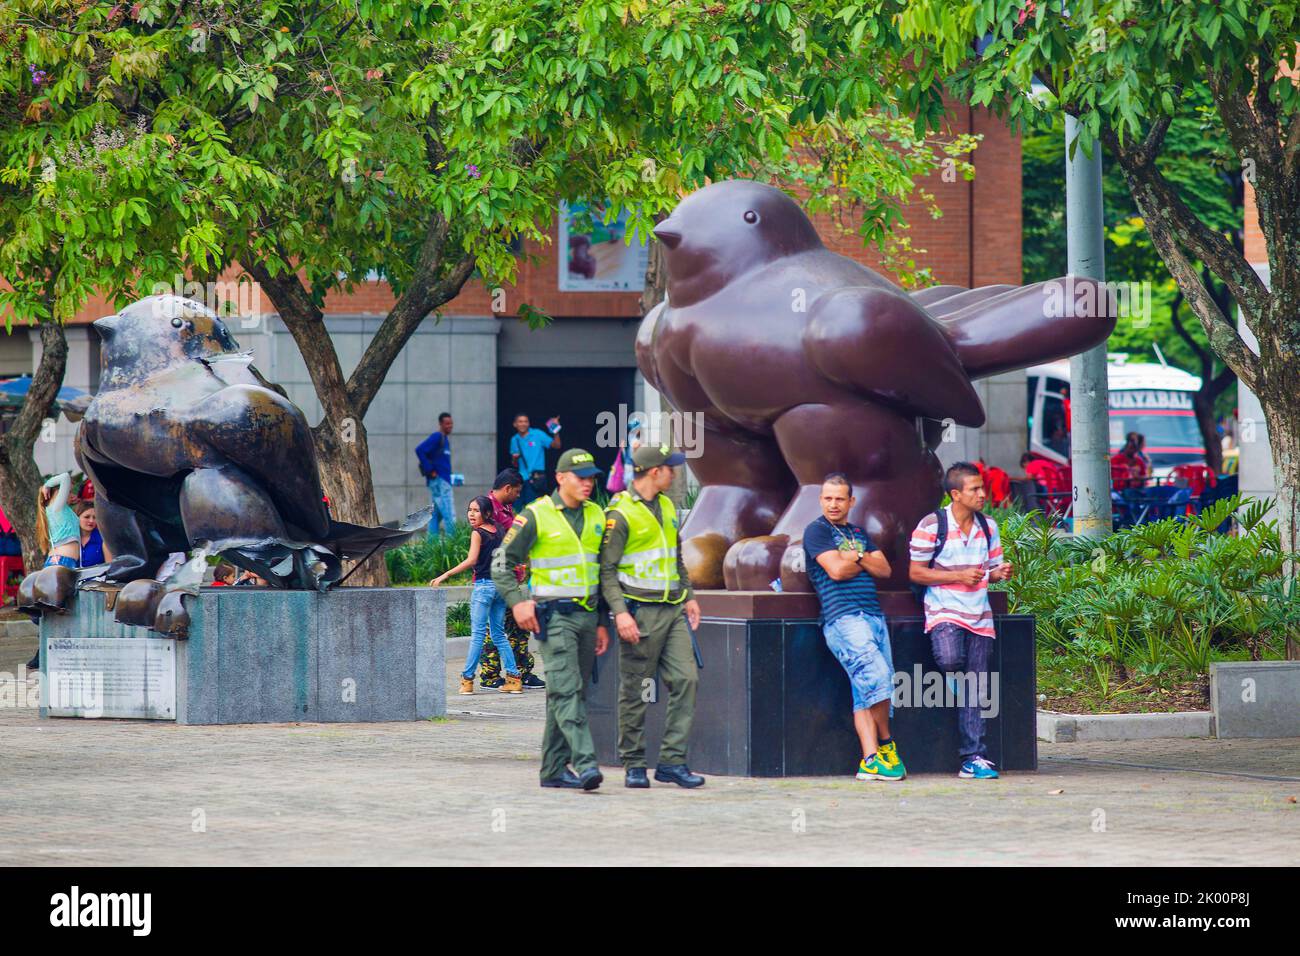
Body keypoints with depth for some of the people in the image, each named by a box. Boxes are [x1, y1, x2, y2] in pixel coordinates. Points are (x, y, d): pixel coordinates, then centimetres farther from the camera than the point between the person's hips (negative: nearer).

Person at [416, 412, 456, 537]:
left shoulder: (445, 439, 18)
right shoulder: (437, 437, -11)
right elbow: (419, 450, -22)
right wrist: (430, 470, -19)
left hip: (443, 481, 10)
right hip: (439, 481, -10)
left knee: (436, 515, 9)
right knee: (449, 516, -13)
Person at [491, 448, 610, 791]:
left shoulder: (596, 516, 12)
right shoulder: (536, 516, -6)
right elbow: (501, 562, -3)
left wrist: (602, 622, 17)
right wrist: (517, 601, -16)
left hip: (587, 615, 7)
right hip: (553, 617, -7)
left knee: (574, 694, 8)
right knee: (566, 691, -16)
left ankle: (553, 769, 14)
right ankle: (585, 764, -26)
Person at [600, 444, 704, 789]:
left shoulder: (666, 507, 15)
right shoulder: (620, 514, -10)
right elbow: (606, 569, -12)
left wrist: (689, 596, 22)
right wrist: (620, 612, -20)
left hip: (672, 611, 7)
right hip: (640, 614, -7)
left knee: (686, 679, -3)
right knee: (635, 692, -1)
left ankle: (673, 761, 0)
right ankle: (634, 766, 8)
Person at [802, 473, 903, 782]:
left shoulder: (858, 534, 25)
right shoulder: (816, 531, 4)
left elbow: (884, 569, 15)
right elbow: (836, 569, -9)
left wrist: (857, 557, -2)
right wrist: (865, 561, 8)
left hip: (873, 615, 7)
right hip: (843, 617, -7)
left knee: (867, 692, 0)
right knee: (875, 676, -22)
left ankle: (870, 761, -4)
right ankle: (885, 744, -9)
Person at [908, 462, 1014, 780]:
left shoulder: (988, 527, 9)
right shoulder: (932, 526, -7)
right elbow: (916, 573, -7)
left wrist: (999, 573, -6)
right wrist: (959, 576, -16)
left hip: (979, 616, 4)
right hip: (945, 611, -4)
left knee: (975, 689, 2)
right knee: (950, 660, -32)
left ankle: (973, 758, 3)